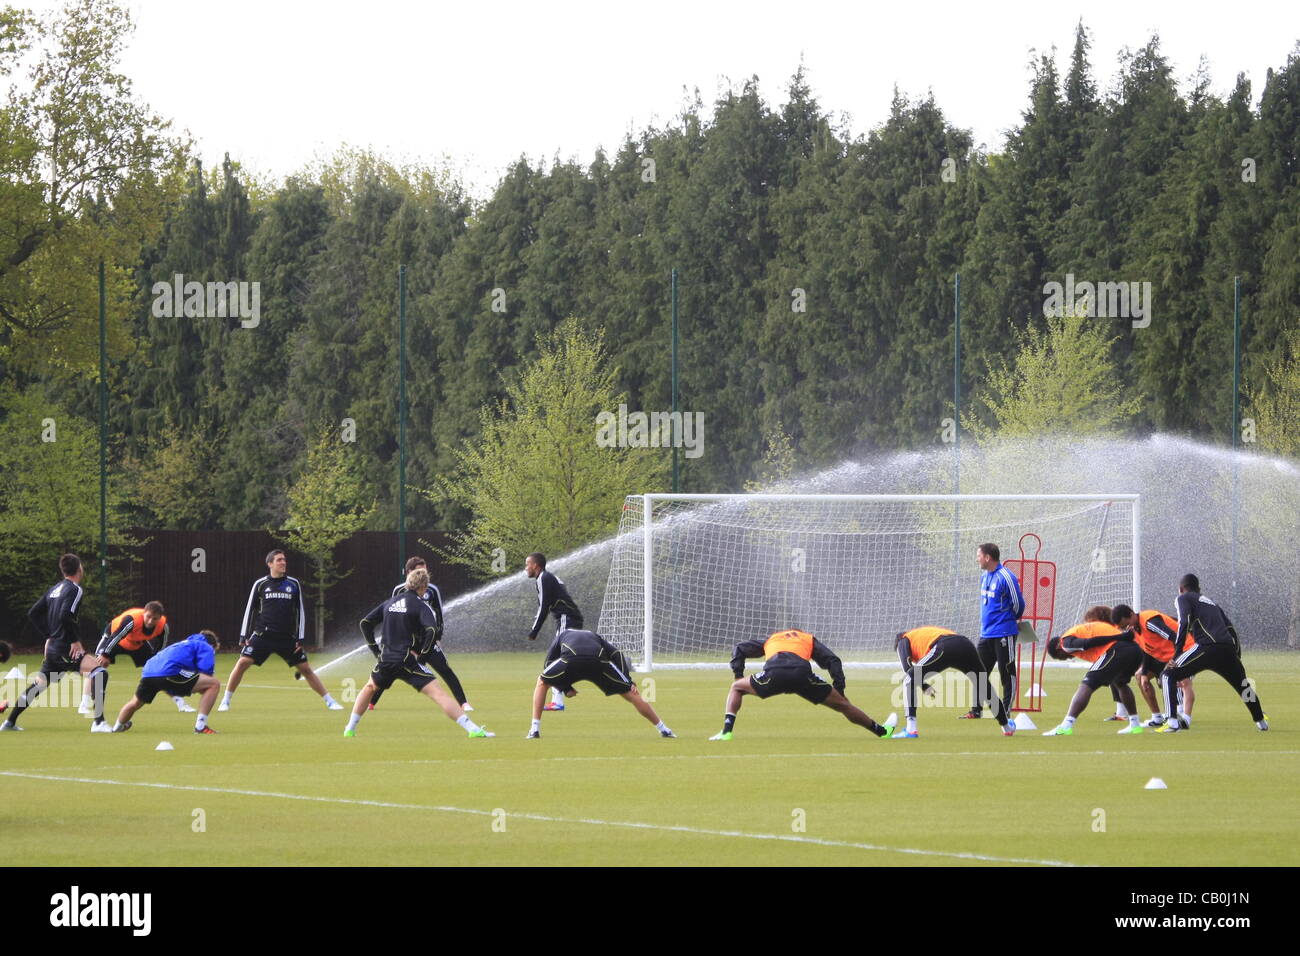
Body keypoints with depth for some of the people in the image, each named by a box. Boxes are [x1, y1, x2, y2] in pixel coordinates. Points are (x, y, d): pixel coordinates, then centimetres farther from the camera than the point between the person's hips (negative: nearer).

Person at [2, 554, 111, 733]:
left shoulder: (54, 589, 14)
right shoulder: (74, 590, -11)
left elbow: (33, 614, 17)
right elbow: (65, 616, -25)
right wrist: (75, 639, -17)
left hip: (53, 647, 9)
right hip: (66, 649, -9)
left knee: (38, 684, 23)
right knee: (100, 672, -18)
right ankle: (98, 722, -27)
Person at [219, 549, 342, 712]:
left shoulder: (293, 584, 5)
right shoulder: (260, 584, 2)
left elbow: (300, 612, 9)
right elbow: (249, 610, 8)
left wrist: (300, 638, 3)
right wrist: (244, 636, 2)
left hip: (287, 637, 1)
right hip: (263, 635, -1)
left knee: (305, 668, 2)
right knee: (242, 663, -15)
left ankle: (330, 701, 12)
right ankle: (225, 701, -5)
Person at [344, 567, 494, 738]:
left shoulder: (389, 603, 13)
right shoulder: (420, 605, -5)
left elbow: (365, 623, 16)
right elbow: (432, 630, -20)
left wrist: (375, 650, 17)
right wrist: (421, 652, -8)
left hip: (385, 660, 5)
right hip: (408, 660, -5)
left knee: (370, 688, 33)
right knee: (438, 693, -12)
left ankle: (350, 729, 36)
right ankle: (473, 729, -23)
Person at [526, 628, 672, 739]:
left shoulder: (563, 635, 39)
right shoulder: (594, 636, 41)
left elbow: (549, 661, 28)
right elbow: (617, 655, 24)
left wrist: (565, 689, 29)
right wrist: (629, 682, 16)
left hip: (570, 660, -1)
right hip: (598, 661, 1)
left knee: (542, 682, 26)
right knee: (630, 693, 15)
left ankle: (534, 730, 16)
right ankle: (664, 730, 18)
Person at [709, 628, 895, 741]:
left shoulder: (771, 640, 39)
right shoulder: (809, 639, 34)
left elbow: (739, 649, 32)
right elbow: (832, 661, 21)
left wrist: (738, 675, 29)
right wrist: (839, 691, 20)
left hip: (773, 674, 0)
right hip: (802, 675, 0)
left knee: (736, 688, 27)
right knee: (842, 705, 16)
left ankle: (726, 731, 11)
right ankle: (882, 731, 23)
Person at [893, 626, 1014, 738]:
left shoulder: (903, 641, 25)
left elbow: (907, 669, 8)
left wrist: (924, 687, 13)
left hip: (945, 650, -6)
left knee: (909, 681, 5)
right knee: (985, 687, 26)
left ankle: (911, 729, -8)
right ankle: (1007, 728, 41)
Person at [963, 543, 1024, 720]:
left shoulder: (1005, 577, -15)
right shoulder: (984, 576, 11)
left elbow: (1018, 604, -9)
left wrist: (1013, 620, 7)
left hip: (1003, 634, -9)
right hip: (986, 632, 9)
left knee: (1007, 674, -1)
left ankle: (1006, 710, 4)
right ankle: (976, 710, 14)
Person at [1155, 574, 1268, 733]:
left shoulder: (1184, 599, 15)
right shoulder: (1211, 603, 33)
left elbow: (1184, 623, -4)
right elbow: (1230, 628, 27)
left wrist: (1176, 654, -8)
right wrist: (1237, 657, 29)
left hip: (1207, 646, -6)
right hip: (1229, 648, 6)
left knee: (1168, 676, 1)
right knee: (1243, 683, 31)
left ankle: (1172, 722, -14)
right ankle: (1261, 721, 41)